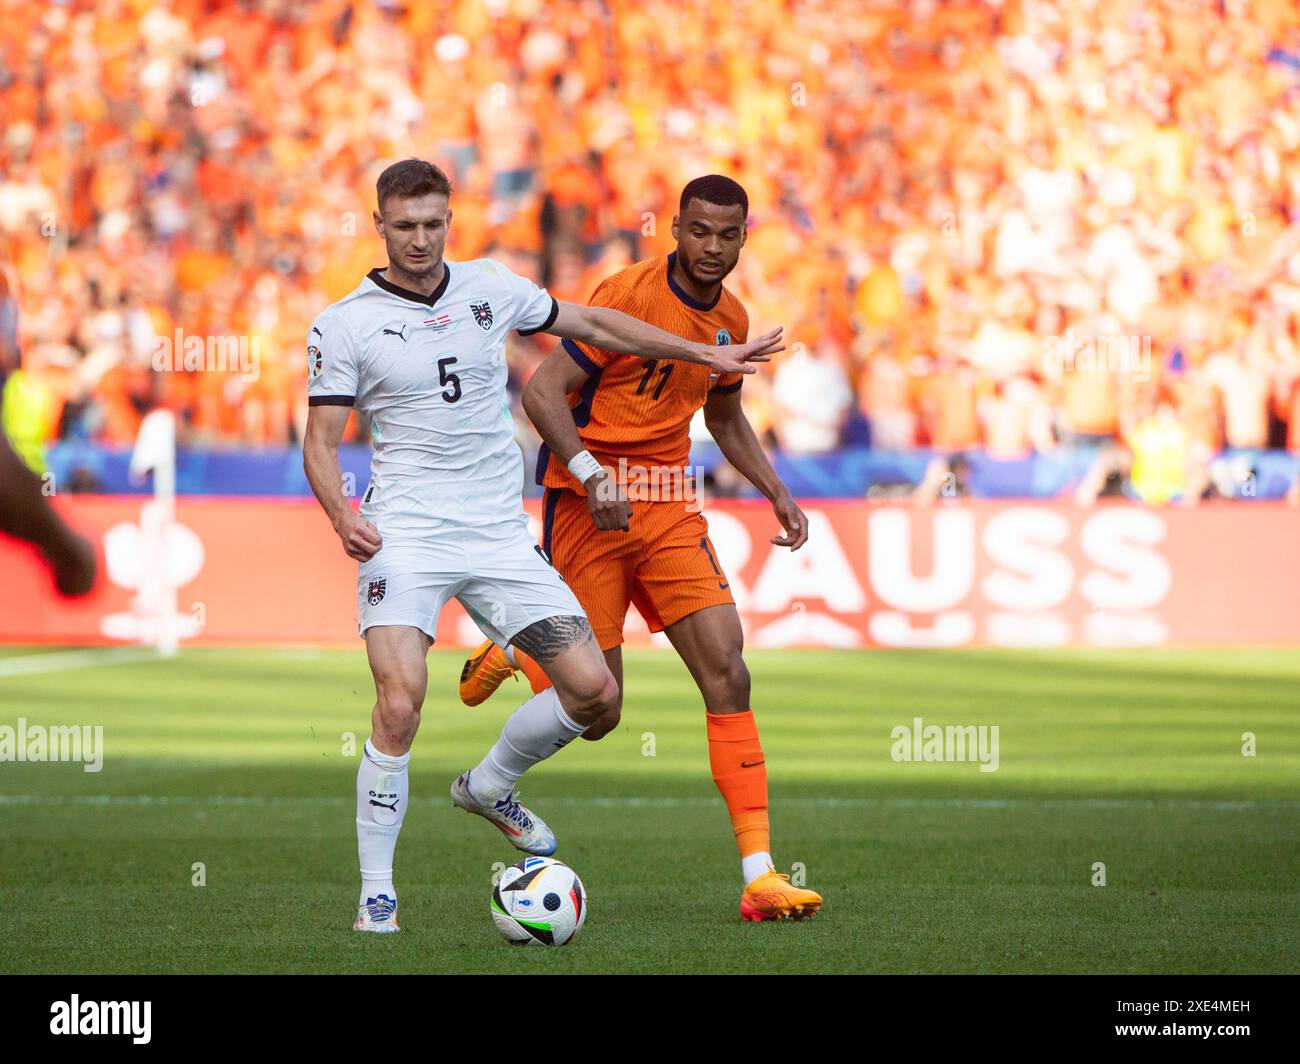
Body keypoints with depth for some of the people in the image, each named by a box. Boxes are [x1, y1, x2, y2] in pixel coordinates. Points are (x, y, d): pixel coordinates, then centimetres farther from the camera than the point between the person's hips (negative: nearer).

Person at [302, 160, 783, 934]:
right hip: (406, 534, -4)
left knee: (595, 693, -4)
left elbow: (592, 325, 20)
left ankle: (489, 787, 25)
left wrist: (709, 357, 22)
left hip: (500, 536, 4)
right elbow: (322, 439, -2)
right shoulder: (344, 325, -2)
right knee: (401, 701, -23)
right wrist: (341, 515, -22)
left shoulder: (489, 287, 8)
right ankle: (376, 892, -10)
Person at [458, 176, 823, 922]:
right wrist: (590, 473, -28)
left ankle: (759, 874, -12)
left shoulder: (731, 321, 9)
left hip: (669, 509, 5)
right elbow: (543, 391, -16)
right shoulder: (629, 295, -14)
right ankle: (514, 653, 32)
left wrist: (777, 492, 15)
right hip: (590, 505, -5)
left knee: (727, 672, -11)